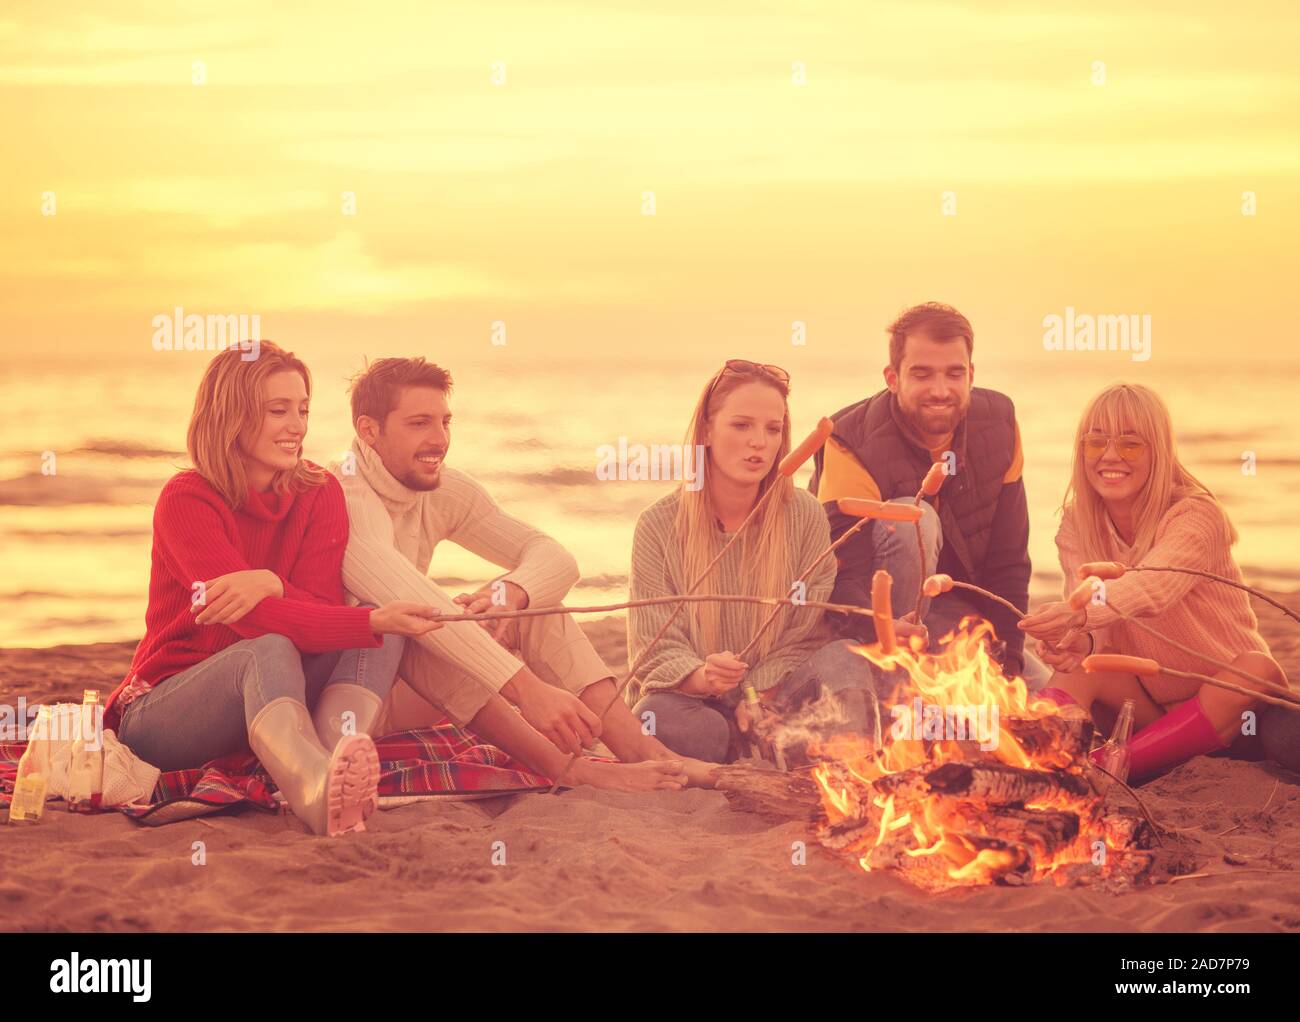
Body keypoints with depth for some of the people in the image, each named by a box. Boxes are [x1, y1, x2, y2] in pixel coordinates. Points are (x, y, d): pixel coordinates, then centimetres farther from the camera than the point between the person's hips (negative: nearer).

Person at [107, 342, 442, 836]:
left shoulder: (320, 493, 2)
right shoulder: (186, 499, -13)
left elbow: (323, 609, -10)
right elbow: (260, 623, -26)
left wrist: (272, 585, -32)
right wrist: (377, 620, -38)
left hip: (267, 709, 5)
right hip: (162, 709, -5)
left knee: (381, 637, -18)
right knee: (269, 649, -36)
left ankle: (334, 763, -47)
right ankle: (316, 792, -68)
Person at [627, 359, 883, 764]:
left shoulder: (804, 516, -1)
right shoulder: (659, 525, -4)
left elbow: (806, 638, 0)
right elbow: (656, 649, -9)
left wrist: (758, 697, -17)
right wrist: (703, 676, -31)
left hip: (775, 699, 1)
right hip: (696, 702, -1)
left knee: (843, 662, -27)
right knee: (658, 717, -36)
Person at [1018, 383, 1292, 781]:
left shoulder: (1198, 515, -18)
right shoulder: (1076, 529, -3)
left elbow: (1155, 584, -40)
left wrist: (1084, 612, -61)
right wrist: (1079, 640, -44)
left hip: (1222, 697, -3)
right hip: (1146, 699, 4)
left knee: (1259, 671, -35)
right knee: (1076, 667, -23)